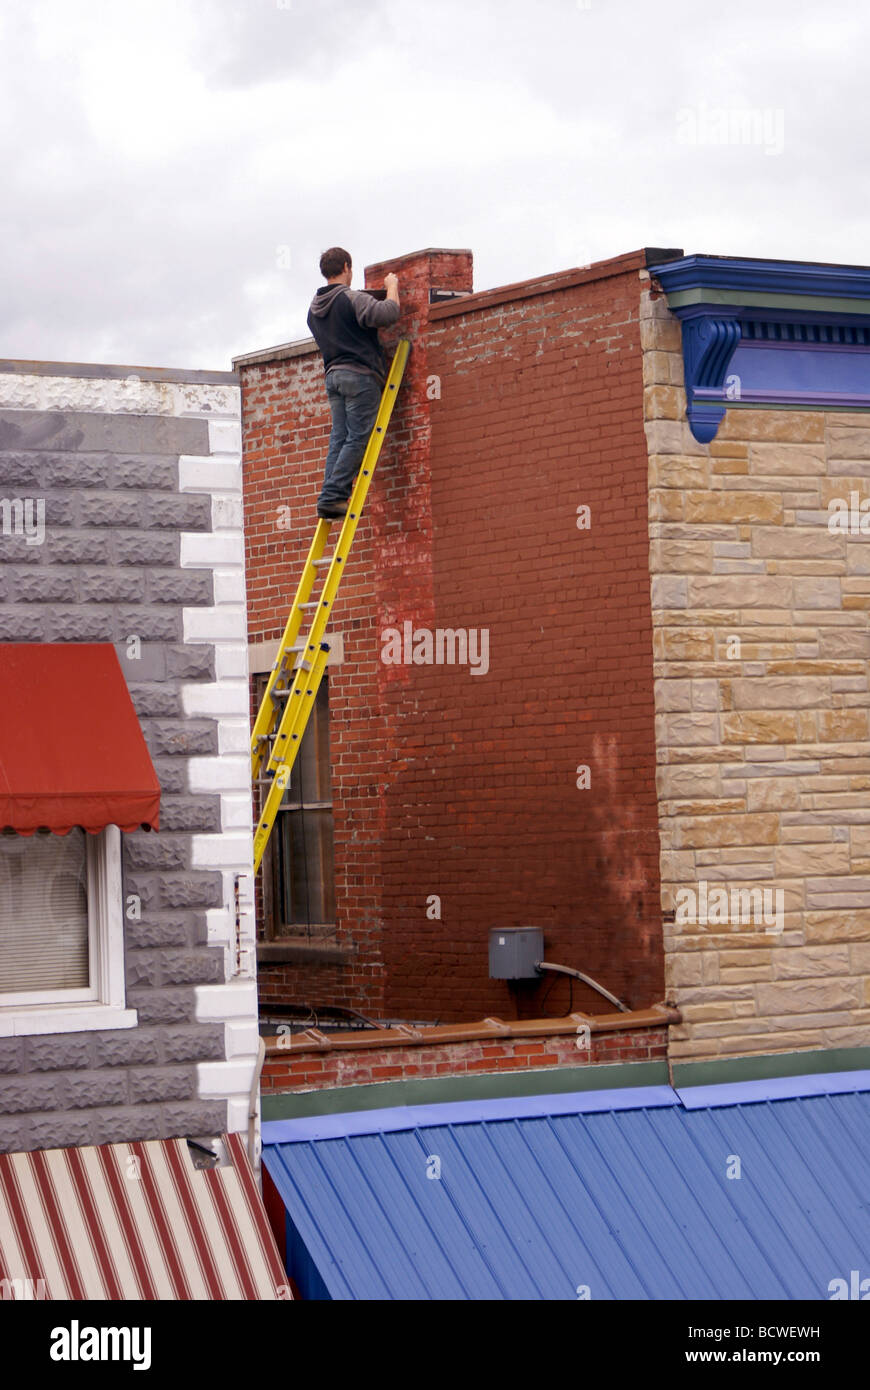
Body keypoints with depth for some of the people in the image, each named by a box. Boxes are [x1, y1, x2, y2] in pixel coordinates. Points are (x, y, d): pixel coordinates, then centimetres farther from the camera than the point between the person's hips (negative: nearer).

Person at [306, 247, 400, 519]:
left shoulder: (315, 308, 15)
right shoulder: (352, 299, -9)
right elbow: (387, 313, -22)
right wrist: (392, 287, -3)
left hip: (333, 375, 8)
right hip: (360, 375, -8)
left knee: (339, 438, 6)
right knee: (357, 439, -8)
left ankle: (330, 497, -3)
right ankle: (332, 496, -15)